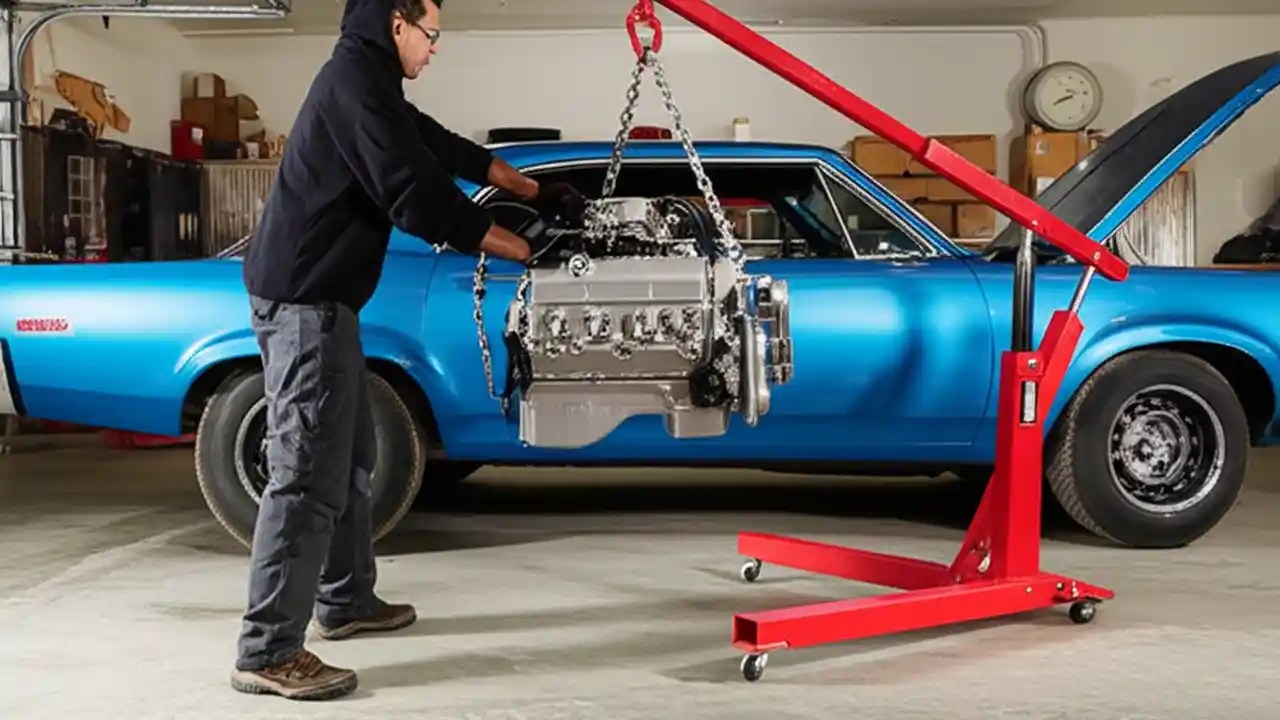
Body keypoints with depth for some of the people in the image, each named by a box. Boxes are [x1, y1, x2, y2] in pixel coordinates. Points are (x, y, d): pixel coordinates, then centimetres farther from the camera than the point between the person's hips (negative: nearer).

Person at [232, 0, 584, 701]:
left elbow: (446, 149, 24)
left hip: (314, 294, 11)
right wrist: (529, 250, -15)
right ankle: (268, 652, -7)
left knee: (349, 456, 19)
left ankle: (345, 601, 31)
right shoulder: (357, 83, -16)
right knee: (308, 472, -10)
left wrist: (539, 192, 26)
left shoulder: (364, 80, 17)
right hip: (305, 299, -11)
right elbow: (421, 199, -23)